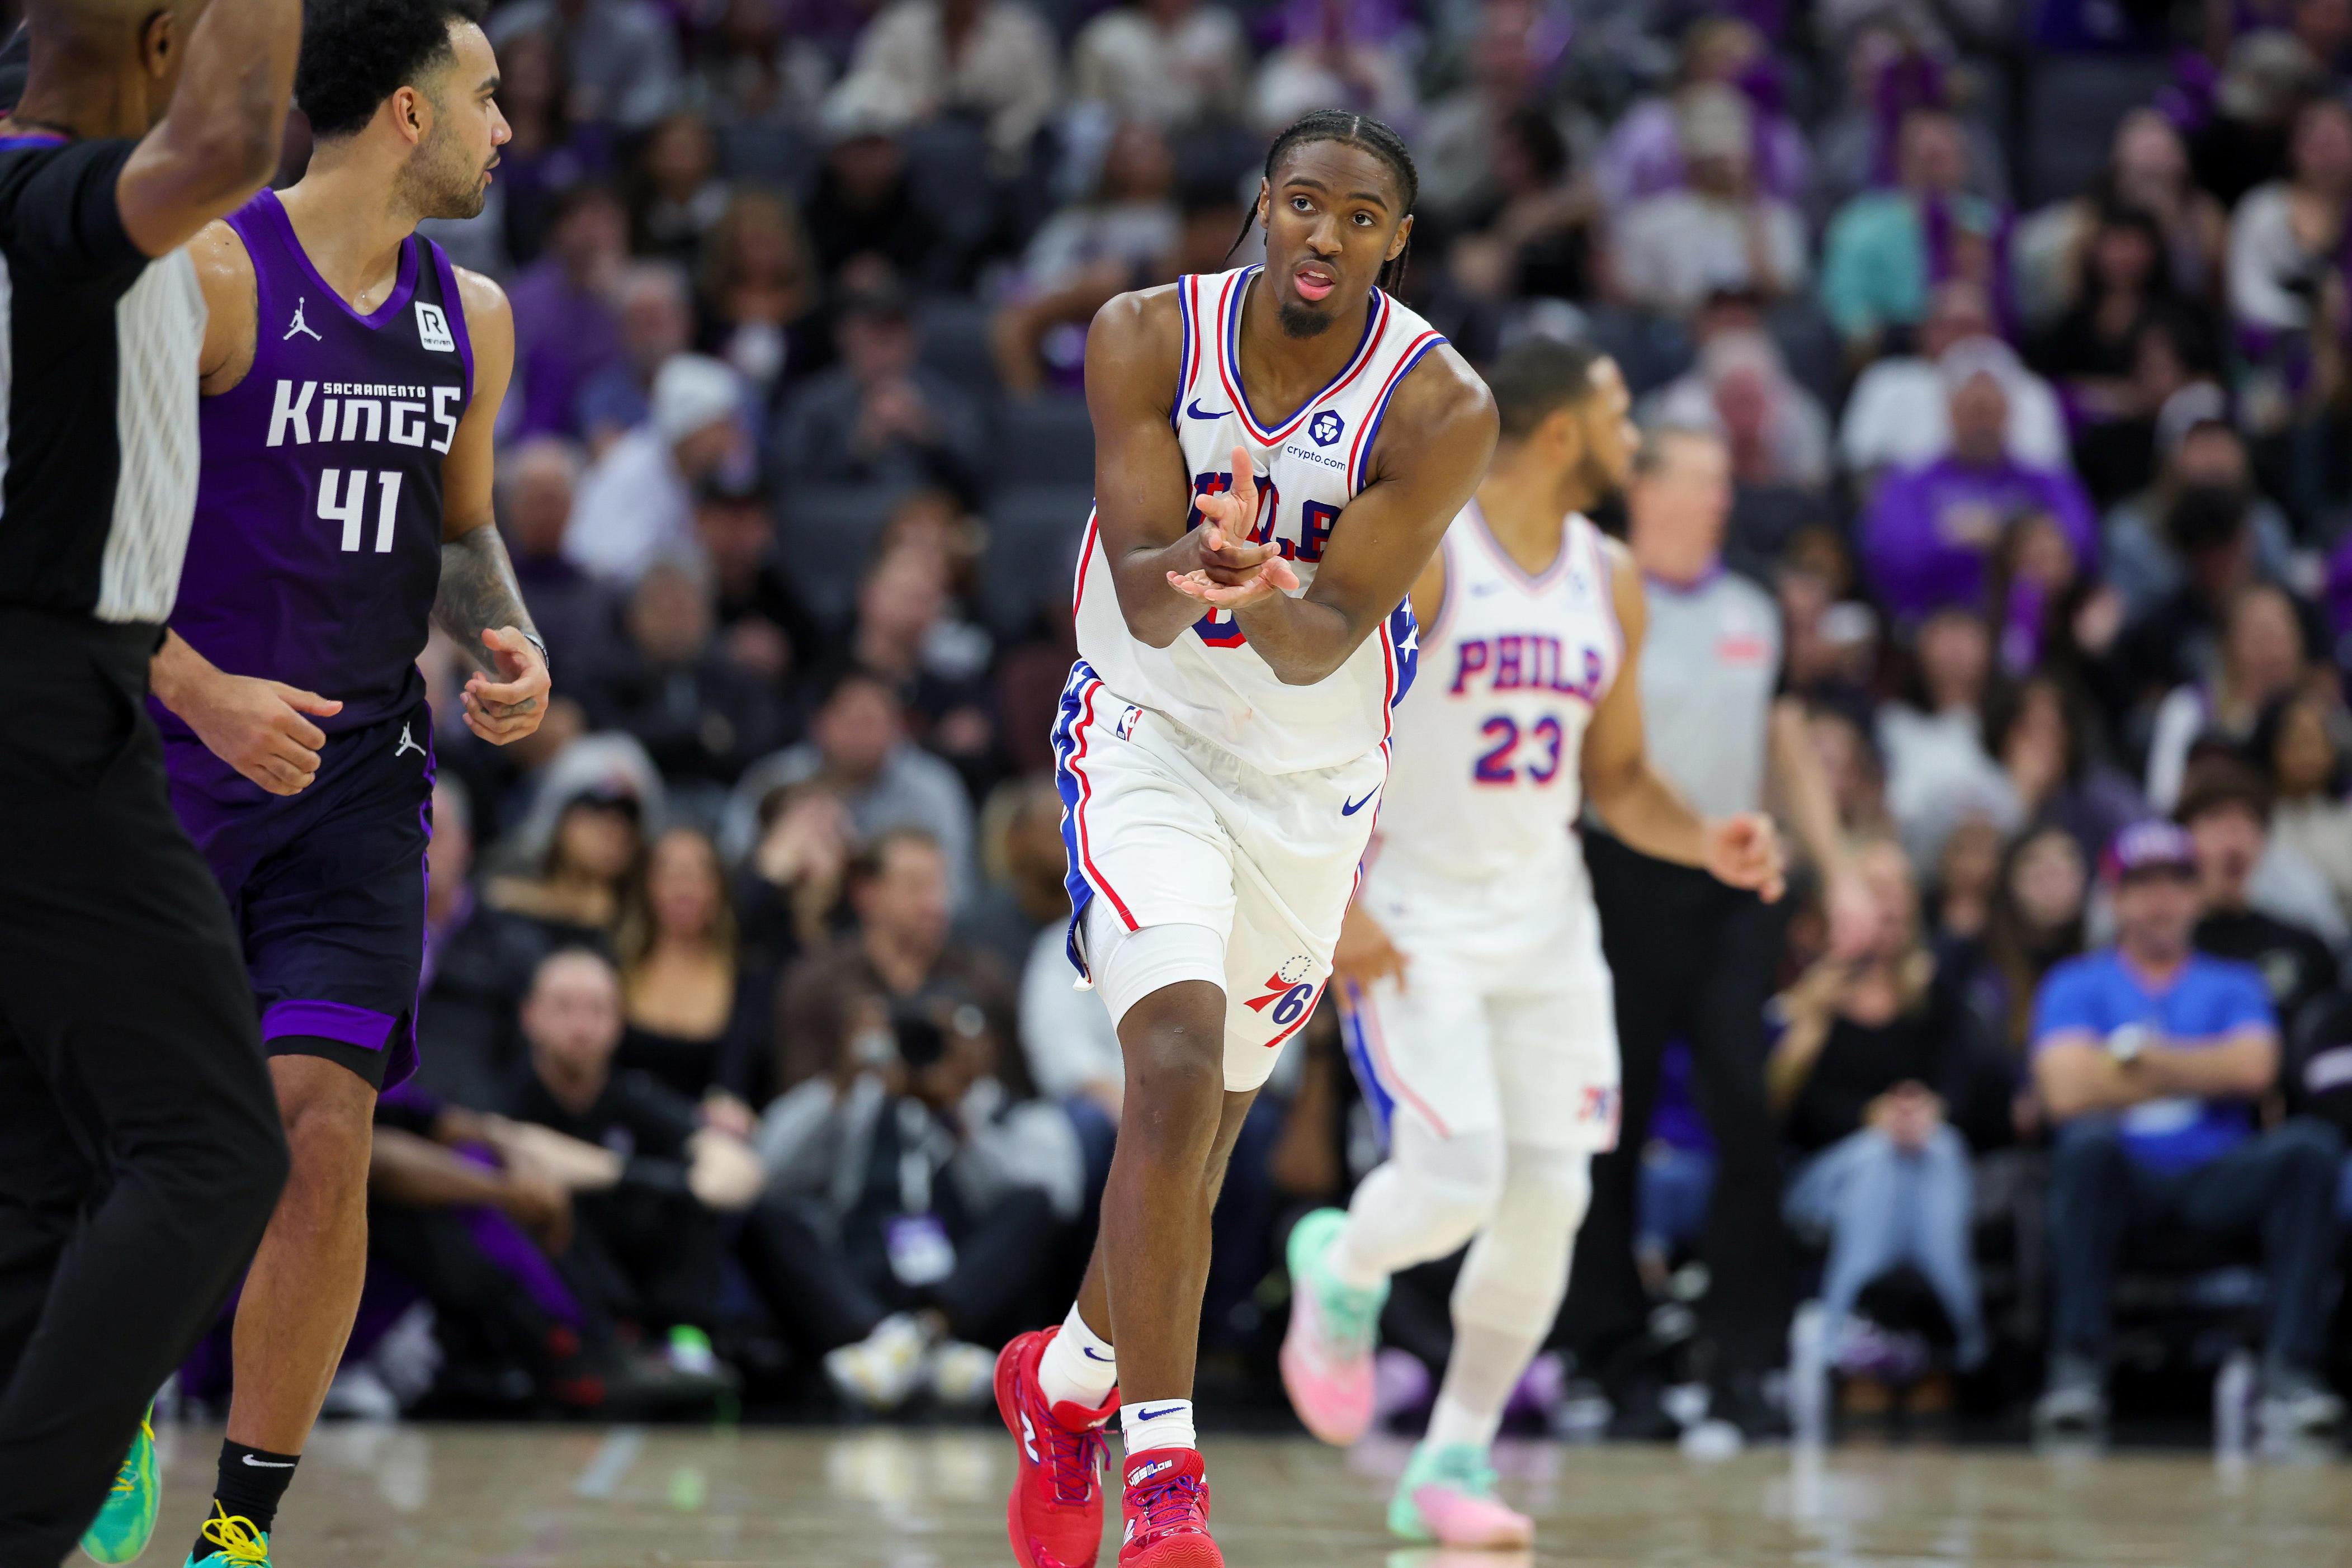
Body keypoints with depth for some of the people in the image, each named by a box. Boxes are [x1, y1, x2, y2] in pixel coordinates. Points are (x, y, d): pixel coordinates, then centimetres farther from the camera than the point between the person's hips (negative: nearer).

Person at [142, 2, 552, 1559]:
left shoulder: (470, 320, 9)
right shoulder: (213, 276, -11)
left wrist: (511, 642, 3)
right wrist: (202, 691, -22)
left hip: (356, 784, 4)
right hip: (174, 760, -4)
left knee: (324, 1131, -11)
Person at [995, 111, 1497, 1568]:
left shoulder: (1441, 408, -17)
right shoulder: (1147, 339, -14)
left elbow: (1335, 640, -21)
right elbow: (1144, 593, -19)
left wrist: (1262, 599, -43)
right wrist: (1196, 567, -42)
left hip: (1312, 781, 2)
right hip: (1148, 739, -2)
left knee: (1198, 1138, 12)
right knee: (1178, 1072, -23)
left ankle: (1069, 1378, 41)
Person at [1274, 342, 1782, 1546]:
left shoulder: (1608, 579, 7)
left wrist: (1705, 843, -4)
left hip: (1544, 919, 6)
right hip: (1411, 922, -6)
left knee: (1548, 1201, -1)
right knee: (1456, 1182, -18)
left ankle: (1453, 1466, 11)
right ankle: (1339, 1270, 17)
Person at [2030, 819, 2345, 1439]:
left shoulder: (2234, 985, 19)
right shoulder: (2075, 986, 14)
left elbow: (2254, 1069, -3)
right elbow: (2068, 1092, -6)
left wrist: (2140, 1058, -2)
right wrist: (2201, 1073, 0)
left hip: (2218, 1180, 2)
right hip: (2124, 1183, -2)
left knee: (2310, 1146, -28)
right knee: (2090, 1141, -37)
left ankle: (2290, 1371, -33)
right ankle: (2076, 1372, -37)